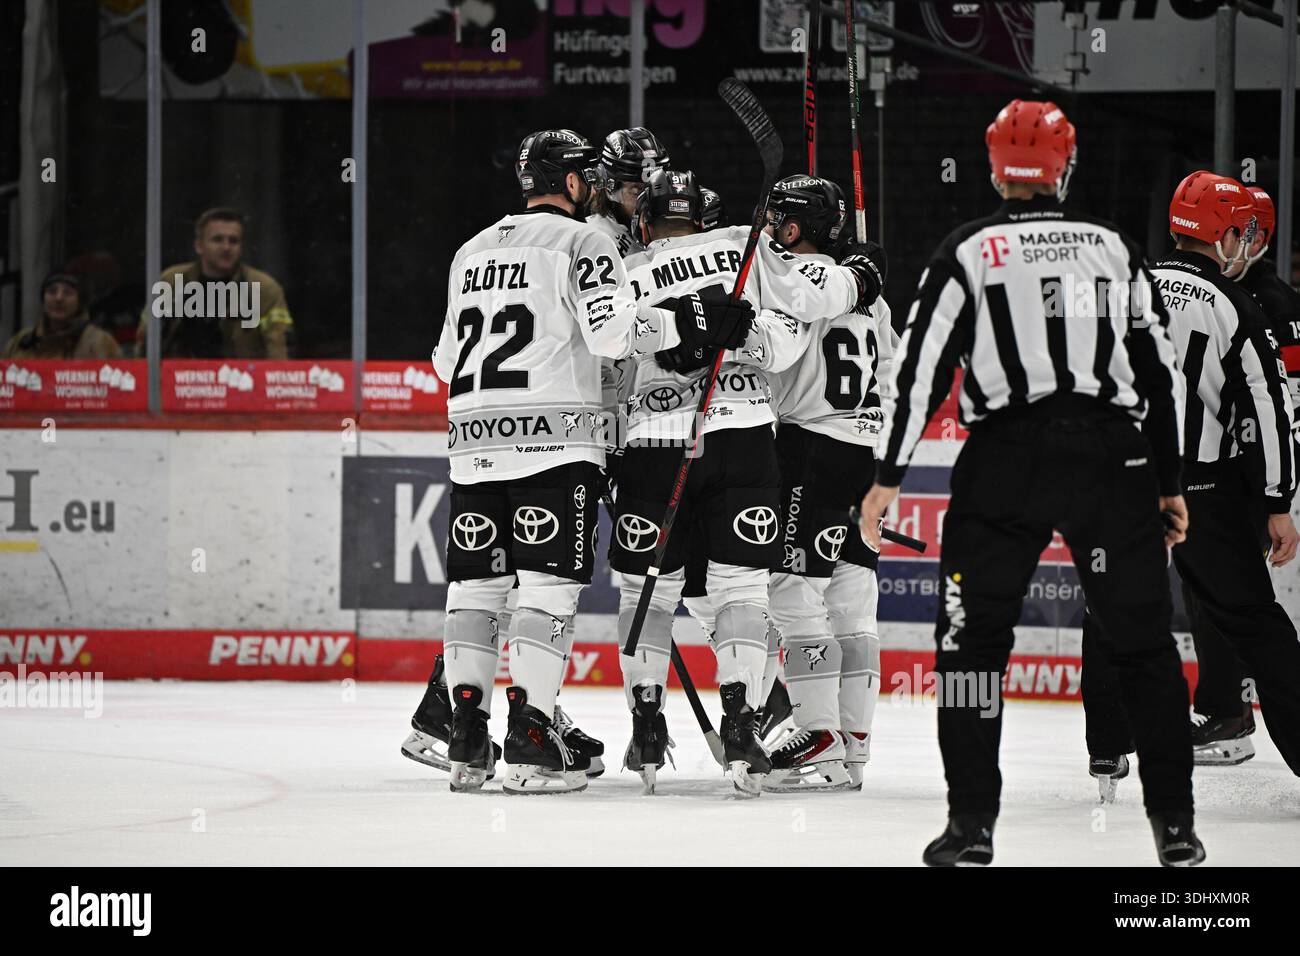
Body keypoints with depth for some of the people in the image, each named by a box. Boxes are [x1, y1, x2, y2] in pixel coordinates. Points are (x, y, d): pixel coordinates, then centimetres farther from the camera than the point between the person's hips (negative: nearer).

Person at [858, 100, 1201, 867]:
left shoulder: (968, 253, 2)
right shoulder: (1113, 248, 10)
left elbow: (921, 368, -2)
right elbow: (1161, 370, 12)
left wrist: (889, 477, 2)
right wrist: (1169, 481, 19)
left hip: (1007, 459, -2)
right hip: (1112, 457, 2)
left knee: (974, 635, 7)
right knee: (1145, 639, 9)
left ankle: (973, 824, 1)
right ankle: (1175, 825, 5)